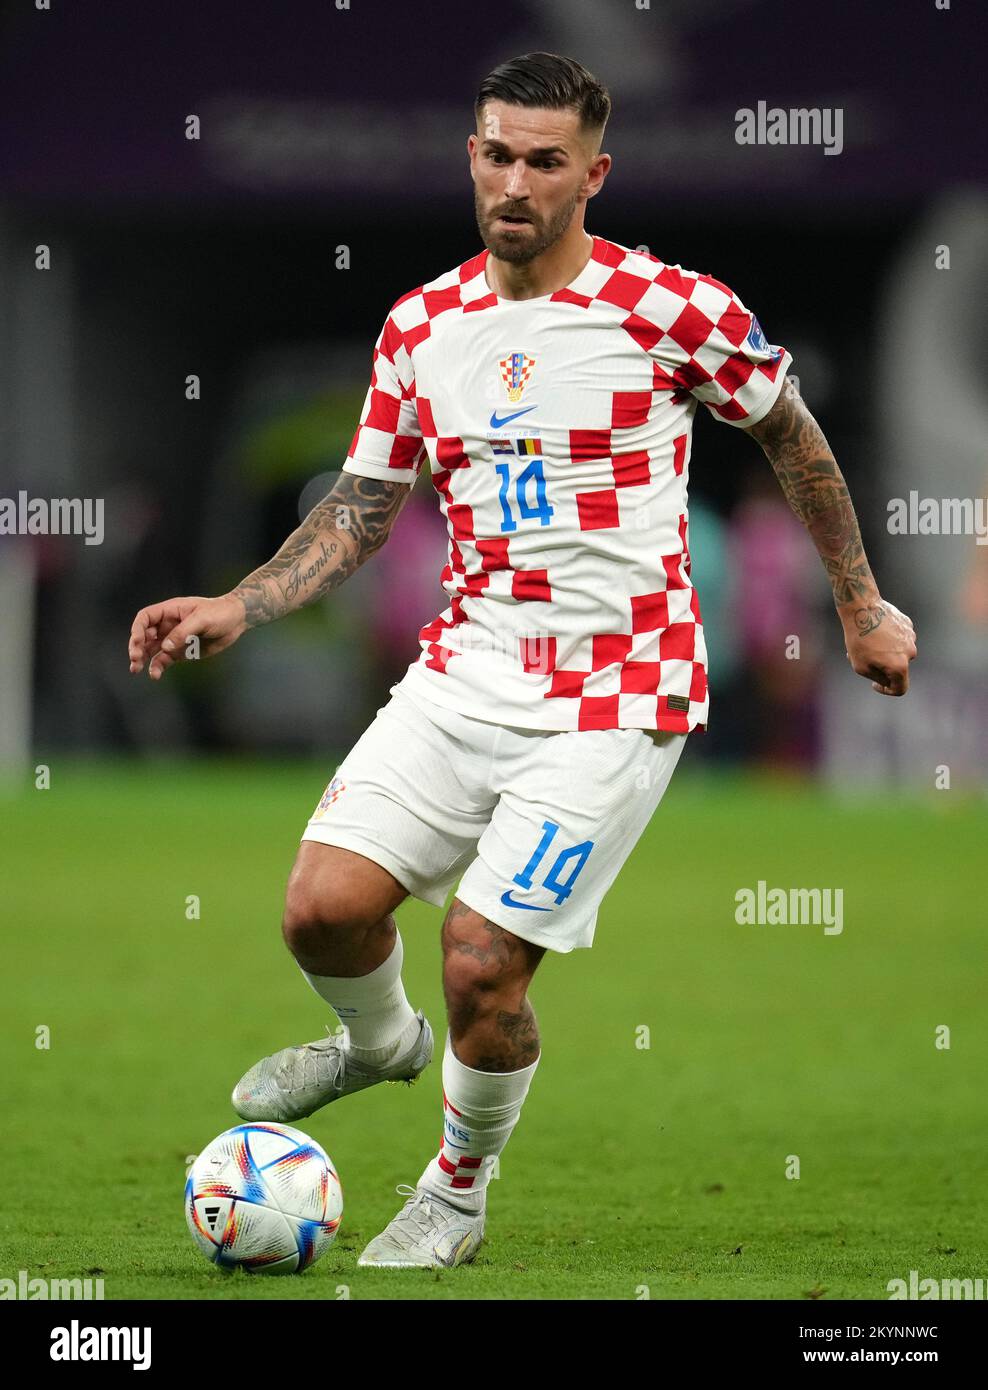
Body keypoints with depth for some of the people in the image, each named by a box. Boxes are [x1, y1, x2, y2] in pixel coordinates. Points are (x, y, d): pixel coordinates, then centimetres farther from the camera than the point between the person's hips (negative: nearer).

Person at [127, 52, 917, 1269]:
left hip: (617, 698, -4)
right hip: (464, 675, 4)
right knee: (324, 908, -10)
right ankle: (380, 1042, 27)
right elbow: (361, 508, 13)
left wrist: (862, 606, 12)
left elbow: (791, 438, 7)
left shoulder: (672, 309, -8)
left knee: (480, 966, -12)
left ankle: (458, 1190, 18)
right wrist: (237, 609, 0)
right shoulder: (422, 325, 5)